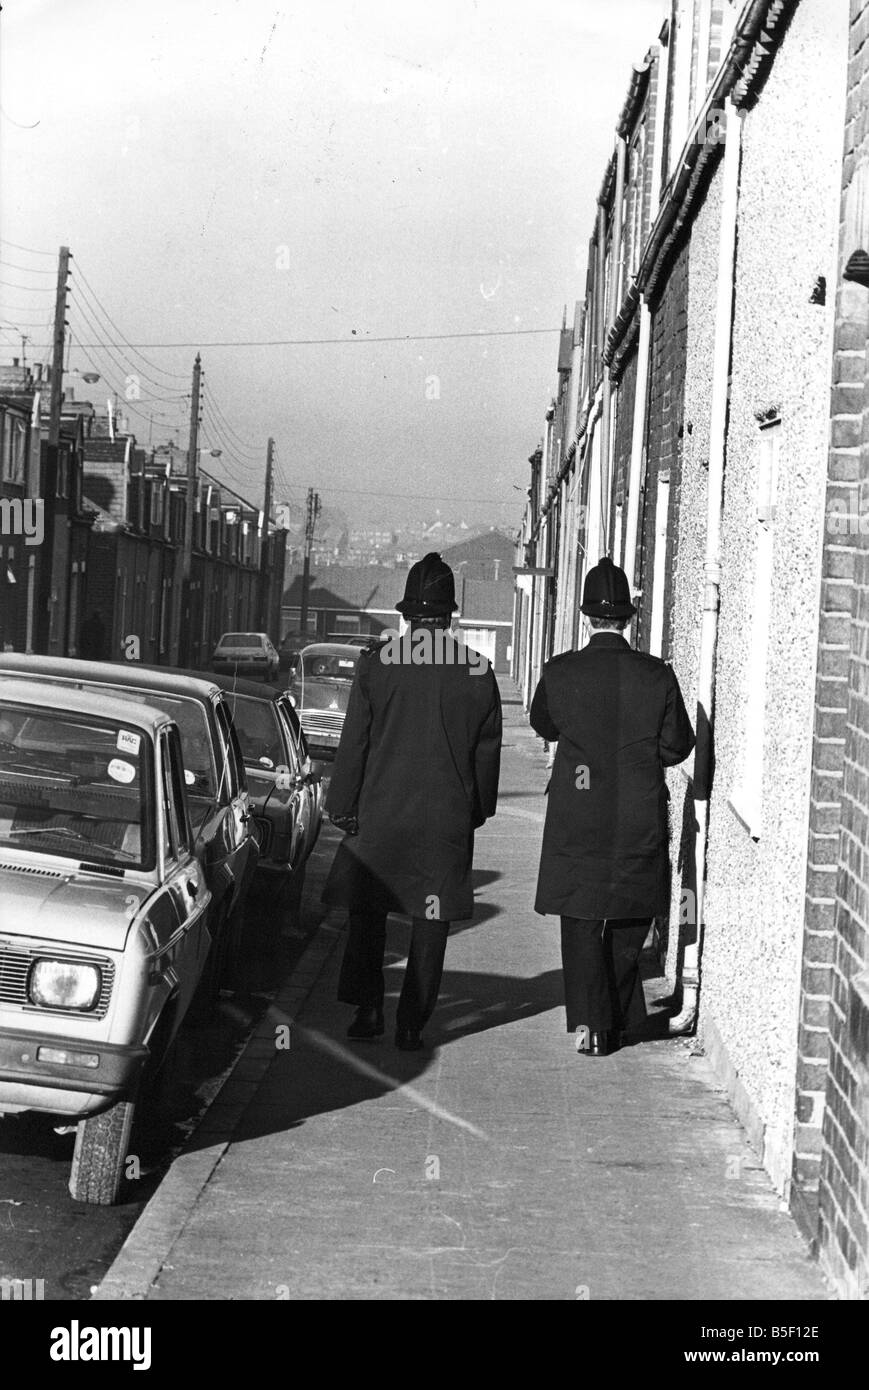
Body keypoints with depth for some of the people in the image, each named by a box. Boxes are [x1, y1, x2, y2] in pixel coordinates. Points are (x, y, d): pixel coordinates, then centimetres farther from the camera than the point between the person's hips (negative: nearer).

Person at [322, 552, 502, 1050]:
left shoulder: (376, 664, -6)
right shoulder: (479, 673, -2)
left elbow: (353, 743, -3)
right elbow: (488, 750, 6)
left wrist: (343, 806, 4)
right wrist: (478, 809, 17)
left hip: (381, 812, -1)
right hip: (449, 819, 1)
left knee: (367, 913, 16)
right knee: (431, 922, 8)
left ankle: (369, 1009, 15)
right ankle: (412, 1024, 10)